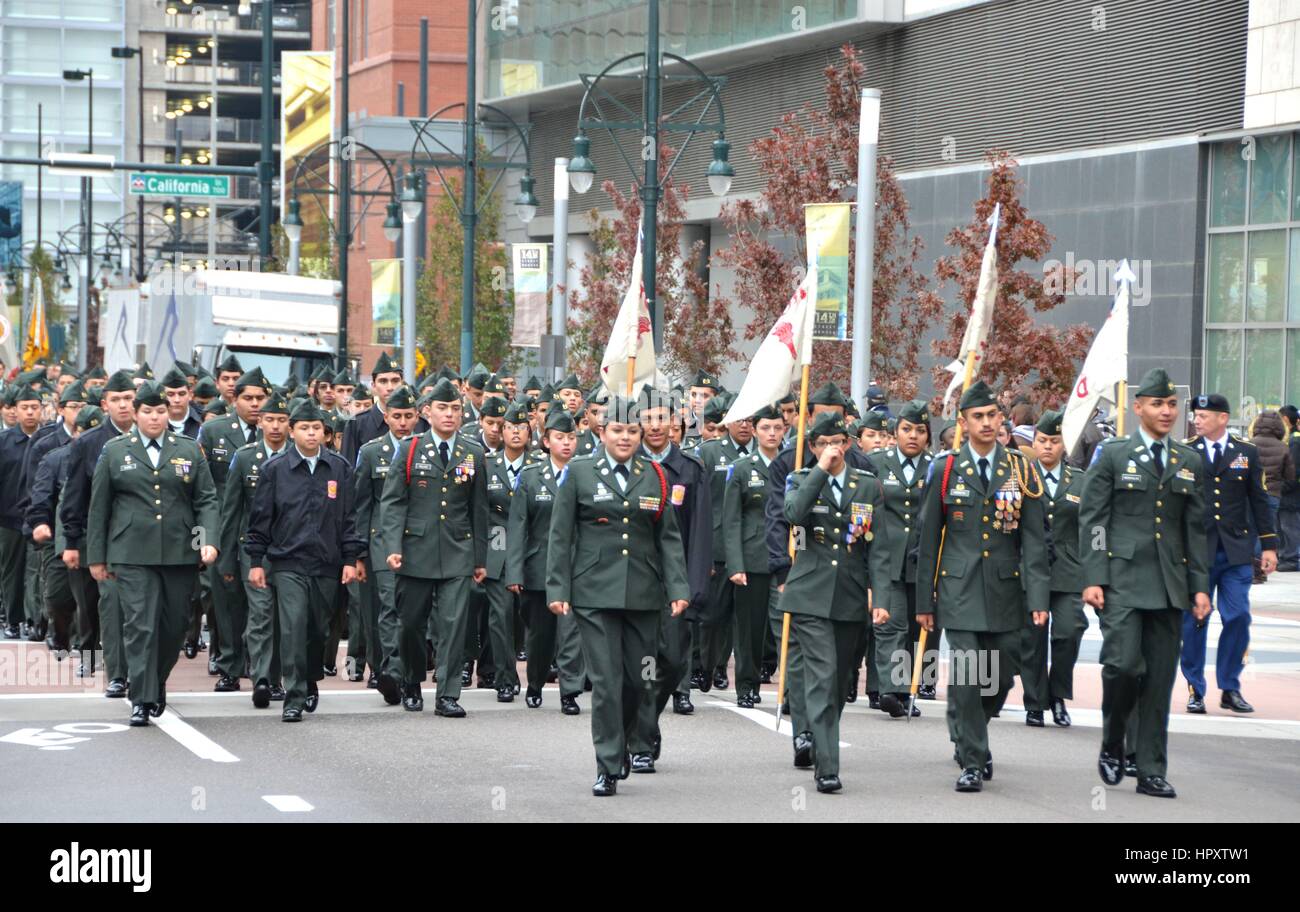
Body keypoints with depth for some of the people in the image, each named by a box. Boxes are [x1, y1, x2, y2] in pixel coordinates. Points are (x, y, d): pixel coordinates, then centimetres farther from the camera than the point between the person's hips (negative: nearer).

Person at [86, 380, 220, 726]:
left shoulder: (189, 450, 11)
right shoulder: (115, 451, 7)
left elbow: (207, 500, 7)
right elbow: (99, 508, 9)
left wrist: (209, 540, -9)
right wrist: (97, 557, 6)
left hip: (180, 553, 2)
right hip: (133, 553, -2)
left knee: (175, 623, 6)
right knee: (139, 624, -9)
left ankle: (157, 682, 29)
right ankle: (142, 698, -8)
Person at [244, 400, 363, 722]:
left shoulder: (338, 468, 7)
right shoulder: (276, 469, 2)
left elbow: (348, 517, 9)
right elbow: (260, 518, 5)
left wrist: (351, 559, 4)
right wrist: (256, 560, 2)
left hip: (327, 564, 2)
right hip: (288, 564, -2)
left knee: (318, 630, 10)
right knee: (293, 628, -12)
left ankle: (311, 683, 31)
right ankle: (294, 698, -10)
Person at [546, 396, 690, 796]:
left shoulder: (655, 476, 10)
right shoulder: (579, 473, 3)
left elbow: (669, 537, 10)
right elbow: (560, 537, 3)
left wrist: (678, 589, 1)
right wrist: (557, 590, -3)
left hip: (643, 594, 2)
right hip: (595, 593, -2)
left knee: (638, 679, 5)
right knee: (606, 680, -7)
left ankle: (630, 744, 31)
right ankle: (608, 767, -3)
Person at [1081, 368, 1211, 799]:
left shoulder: (1190, 462, 13)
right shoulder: (1113, 455, 2)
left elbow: (1196, 528, 15)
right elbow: (1091, 520, -1)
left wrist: (1200, 585, 7)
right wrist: (1092, 579, -9)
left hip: (1169, 585, 4)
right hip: (1122, 581, -4)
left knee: (1160, 680, 3)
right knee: (1123, 664, -16)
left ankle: (1151, 773, 8)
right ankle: (1112, 745, 9)